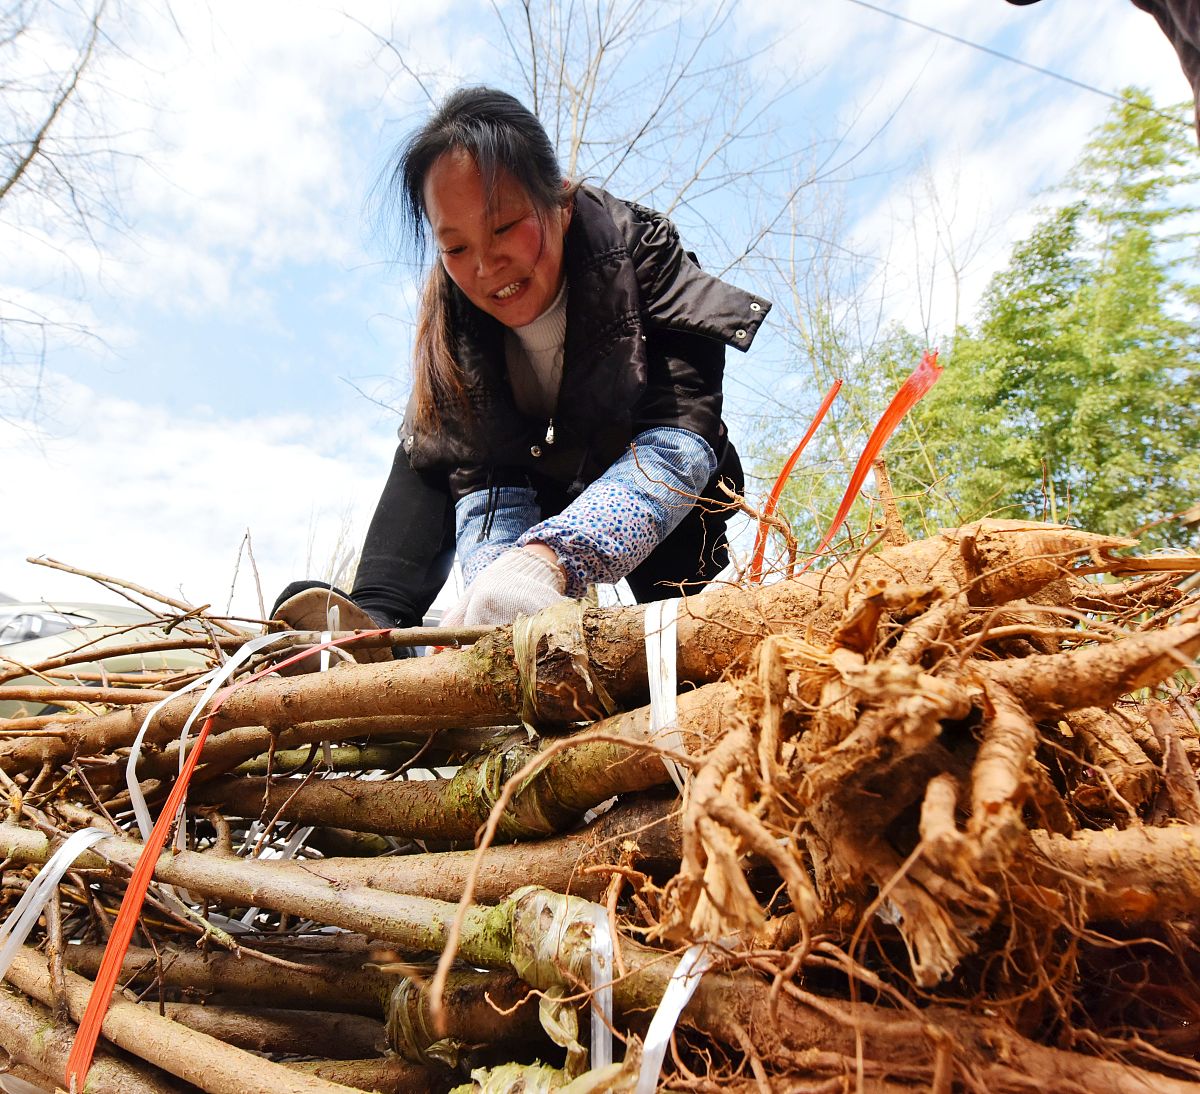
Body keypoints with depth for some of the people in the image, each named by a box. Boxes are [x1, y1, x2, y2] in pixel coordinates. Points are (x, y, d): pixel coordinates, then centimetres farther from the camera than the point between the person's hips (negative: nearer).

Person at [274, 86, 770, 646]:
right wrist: (379, 613, -46)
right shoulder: (450, 328, -18)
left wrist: (547, 558, -57)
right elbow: (426, 467, -26)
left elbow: (677, 435, -40)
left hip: (666, 514, -2)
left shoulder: (639, 250, -27)